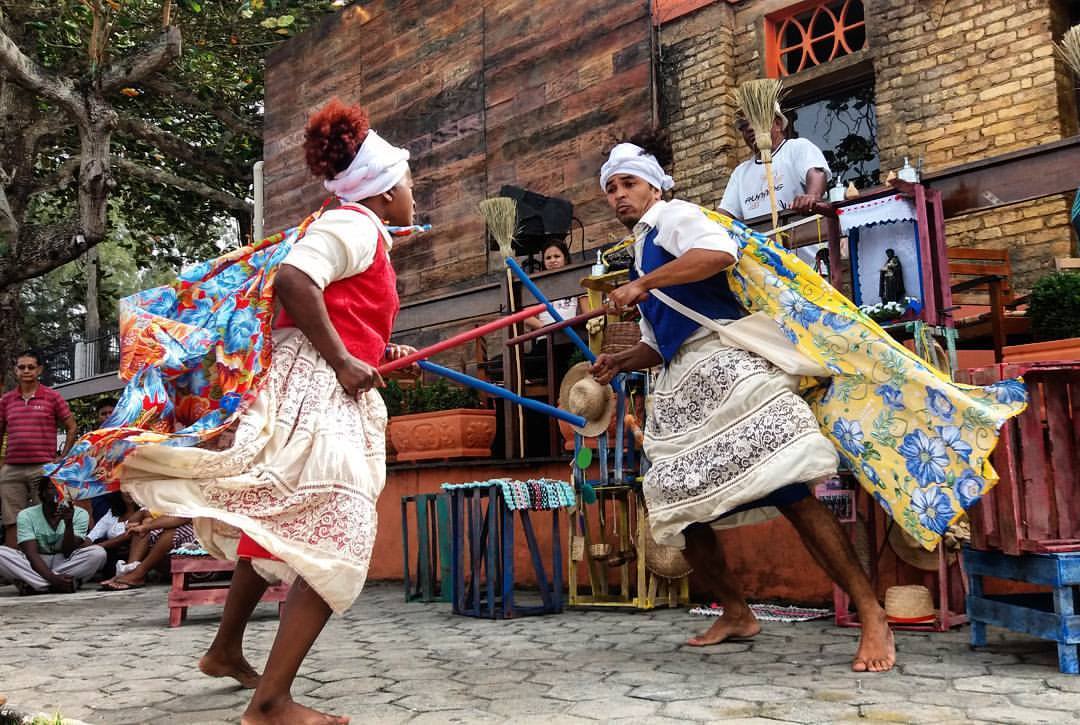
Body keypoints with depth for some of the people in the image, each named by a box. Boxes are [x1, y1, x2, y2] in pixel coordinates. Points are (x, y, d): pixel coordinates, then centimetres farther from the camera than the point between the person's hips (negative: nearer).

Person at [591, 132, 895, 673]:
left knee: (788, 491, -17)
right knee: (682, 505, 7)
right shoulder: (640, 255, 28)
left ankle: (872, 617, -13)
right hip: (679, 388, 9)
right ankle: (736, 614, 23)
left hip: (721, 362, -9)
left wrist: (642, 285, -19)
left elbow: (719, 252, -21)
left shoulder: (674, 217, 4)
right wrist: (620, 363, 14)